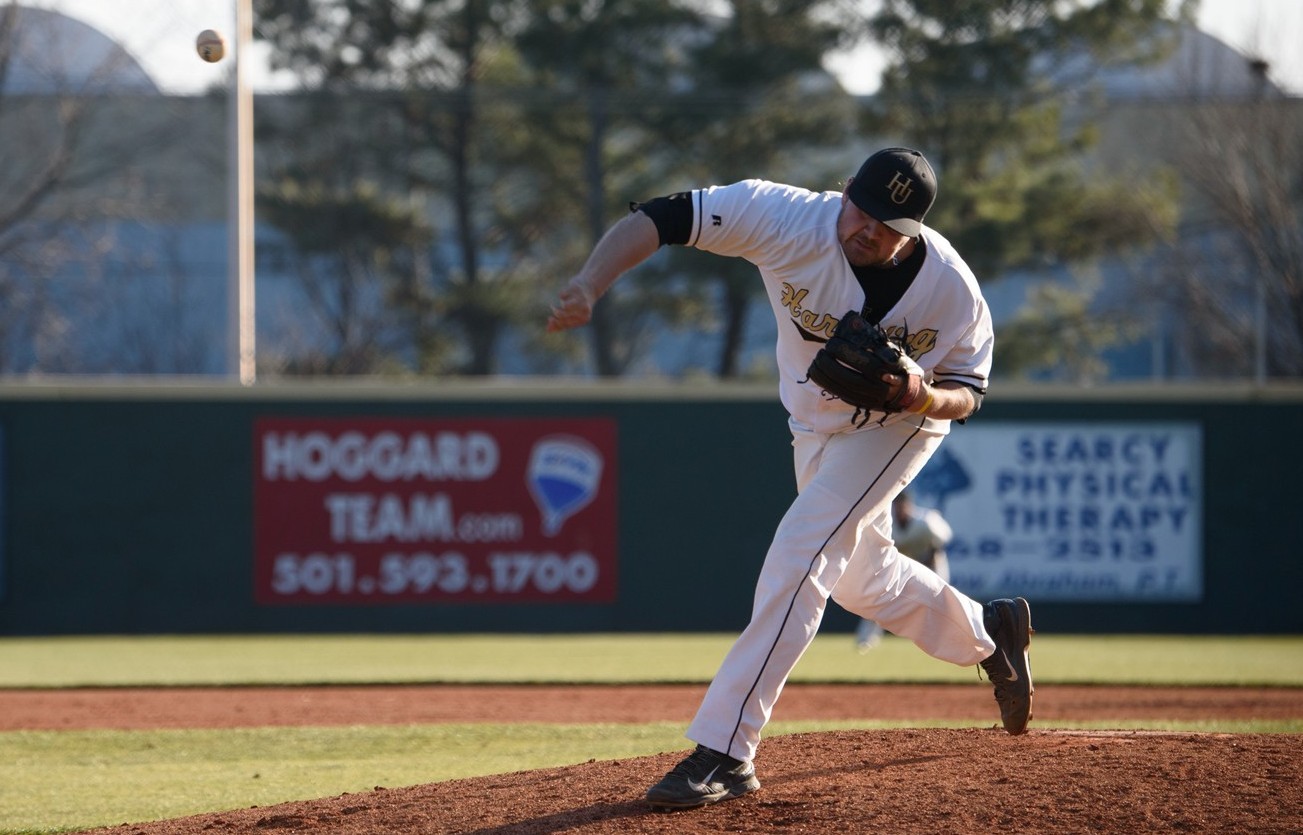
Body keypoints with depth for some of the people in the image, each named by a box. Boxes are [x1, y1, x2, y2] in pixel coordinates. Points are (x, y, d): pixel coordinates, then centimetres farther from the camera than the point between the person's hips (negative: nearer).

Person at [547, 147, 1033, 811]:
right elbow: (659, 219, -37)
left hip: (894, 428, -5)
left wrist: (920, 393, -38)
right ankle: (988, 635, 50)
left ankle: (725, 751, -23)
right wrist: (588, 286, -54)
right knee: (857, 575, 22)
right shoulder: (788, 219, -33)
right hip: (813, 426, 5)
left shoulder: (951, 288, -31)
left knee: (800, 552, -21)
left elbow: (967, 393, -14)